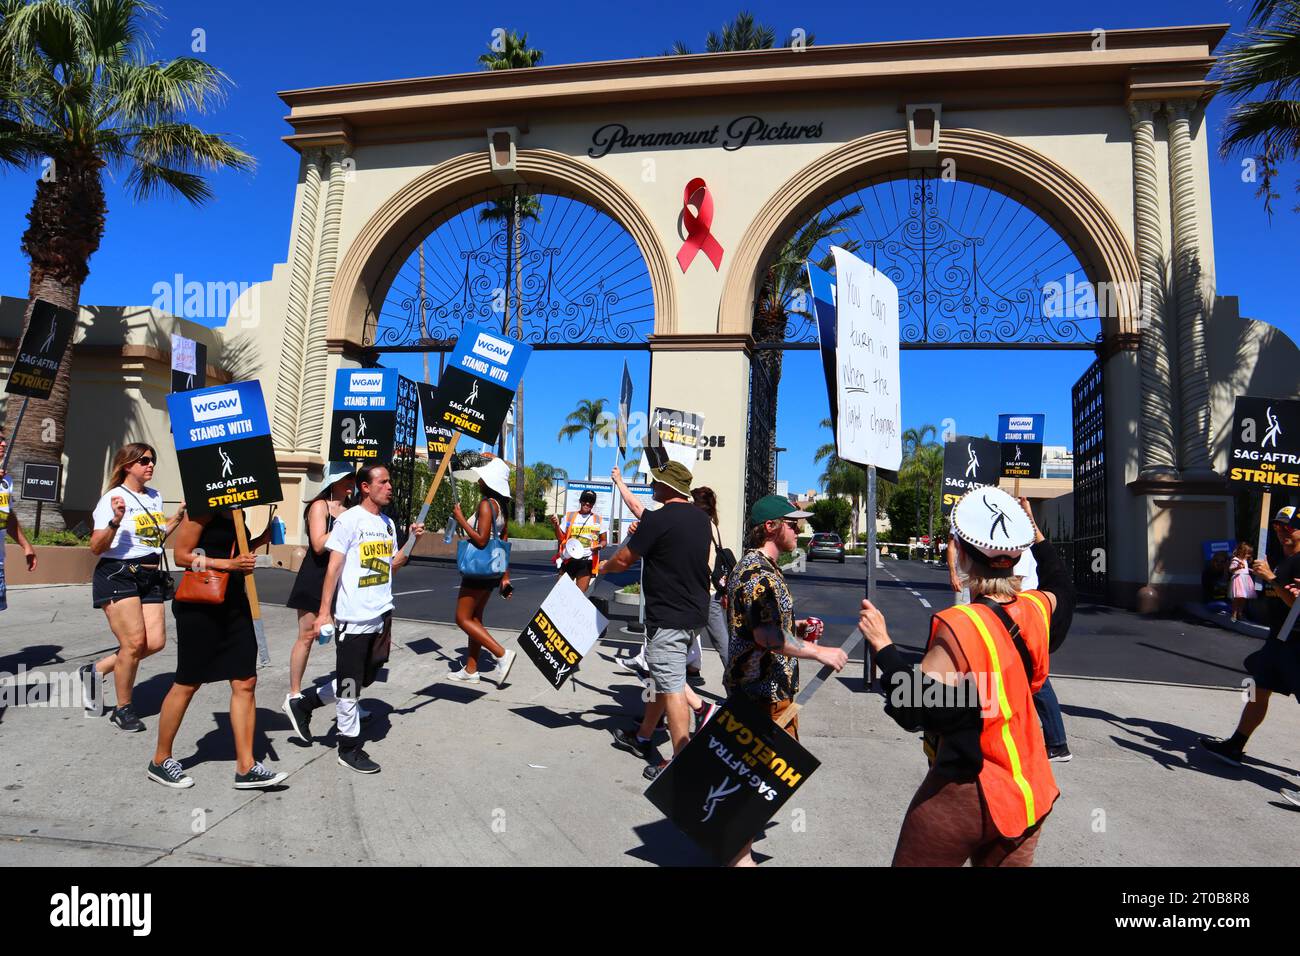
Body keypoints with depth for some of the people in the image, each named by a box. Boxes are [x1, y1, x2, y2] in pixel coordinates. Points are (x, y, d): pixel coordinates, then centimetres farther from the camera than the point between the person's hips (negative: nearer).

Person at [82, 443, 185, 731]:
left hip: (151, 577, 7)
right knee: (134, 642, -11)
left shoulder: (155, 497, 12)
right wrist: (116, 522, -26)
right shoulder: (113, 498, -8)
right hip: (118, 575, -7)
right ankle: (123, 709, 7)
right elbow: (96, 547, -11)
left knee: (155, 642, -3)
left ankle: (96, 670, 21)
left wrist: (179, 515, 14)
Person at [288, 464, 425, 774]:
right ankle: (349, 748, 18)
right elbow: (334, 567, -11)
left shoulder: (388, 523, 12)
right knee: (350, 684, 3)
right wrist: (324, 613, -14)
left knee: (366, 677, 16)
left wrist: (412, 541, 3)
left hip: (381, 614, 8)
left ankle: (305, 702, 34)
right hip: (353, 617, -7)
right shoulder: (349, 520, -10)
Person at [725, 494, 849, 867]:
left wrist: (796, 627, 12)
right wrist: (819, 652, -20)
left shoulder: (763, 567, 14)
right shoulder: (759, 573, -21)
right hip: (762, 692, -11)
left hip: (770, 687, 11)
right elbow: (767, 636, -27)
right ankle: (740, 855, 13)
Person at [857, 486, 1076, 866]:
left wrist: (882, 645, -18)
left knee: (912, 859, 12)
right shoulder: (1036, 609, -5)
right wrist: (1036, 534, 27)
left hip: (965, 793, -6)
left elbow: (914, 709, -25)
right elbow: (1061, 588, 21)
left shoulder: (960, 626, -26)